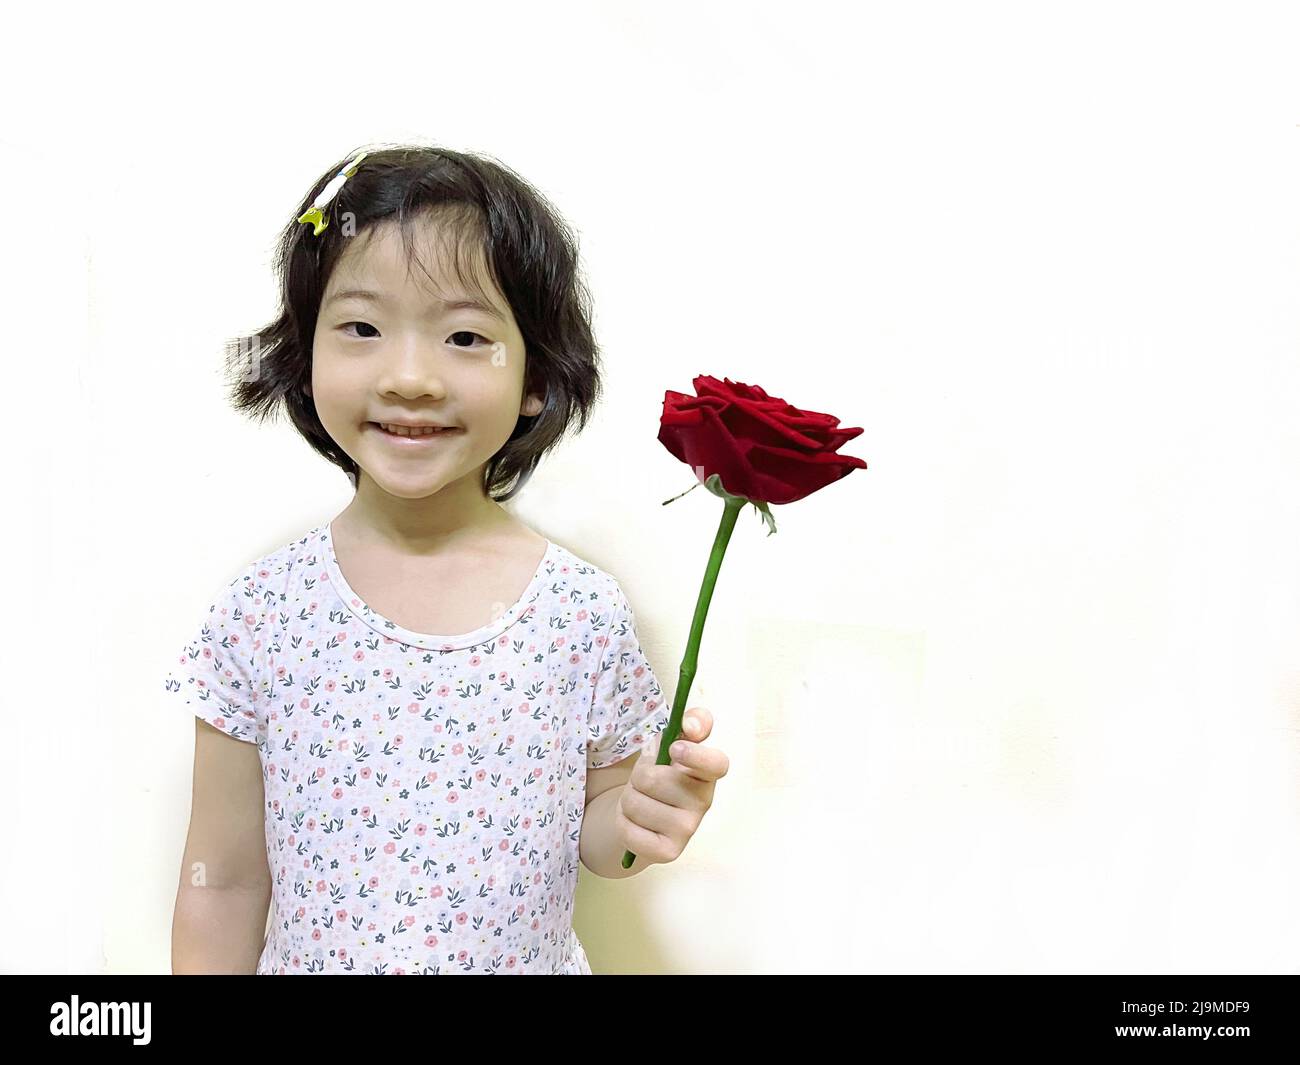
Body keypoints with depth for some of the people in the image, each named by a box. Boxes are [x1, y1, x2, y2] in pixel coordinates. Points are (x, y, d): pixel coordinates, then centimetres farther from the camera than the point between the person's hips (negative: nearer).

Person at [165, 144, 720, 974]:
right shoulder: (263, 612, -15)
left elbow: (589, 835, -3)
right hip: (308, 956, 1)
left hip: (532, 956, 0)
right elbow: (225, 885, -6)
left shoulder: (587, 617, -16)